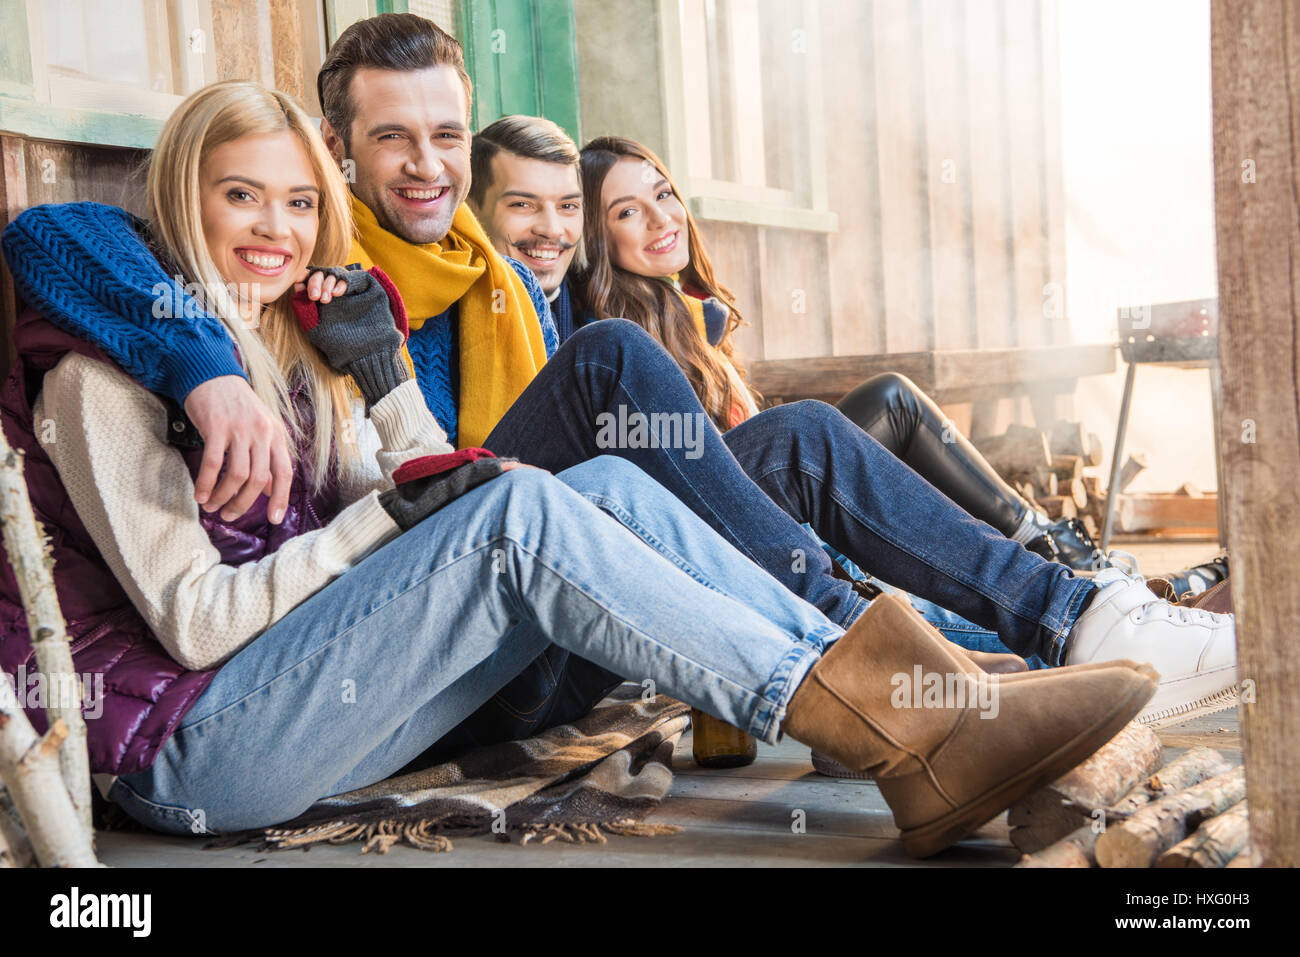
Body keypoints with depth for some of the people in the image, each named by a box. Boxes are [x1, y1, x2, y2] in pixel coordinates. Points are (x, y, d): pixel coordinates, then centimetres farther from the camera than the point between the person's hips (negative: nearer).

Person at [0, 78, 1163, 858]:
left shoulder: (300, 335, 15)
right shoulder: (108, 365, -7)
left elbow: (427, 494, 9)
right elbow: (191, 619, -15)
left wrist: (384, 380, -6)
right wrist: (387, 511, -17)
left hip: (319, 709, 7)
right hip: (189, 750, -7)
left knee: (609, 486, -12)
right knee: (519, 509, -28)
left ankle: (910, 699, -21)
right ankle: (892, 735, -30)